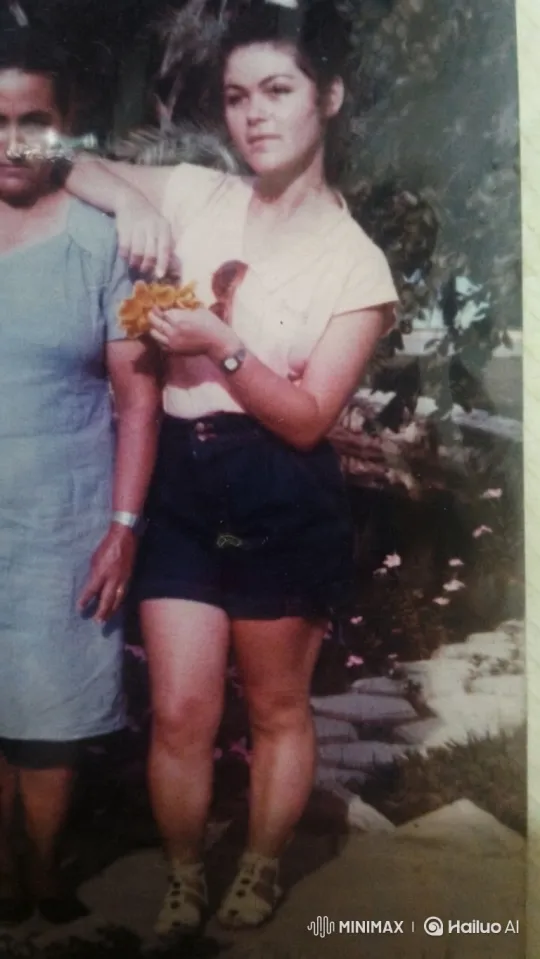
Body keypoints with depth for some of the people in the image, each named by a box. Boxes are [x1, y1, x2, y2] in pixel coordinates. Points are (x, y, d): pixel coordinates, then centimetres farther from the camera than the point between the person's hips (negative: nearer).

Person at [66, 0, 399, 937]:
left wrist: (222, 347, -25)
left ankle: (261, 874, 38)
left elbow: (307, 420, -11)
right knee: (179, 715, 5)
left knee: (277, 709, 14)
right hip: (181, 486, 3)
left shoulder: (356, 263, -6)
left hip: (281, 501, -2)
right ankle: (183, 881, 29)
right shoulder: (194, 195, 2)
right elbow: (68, 164, 13)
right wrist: (129, 198, -7)